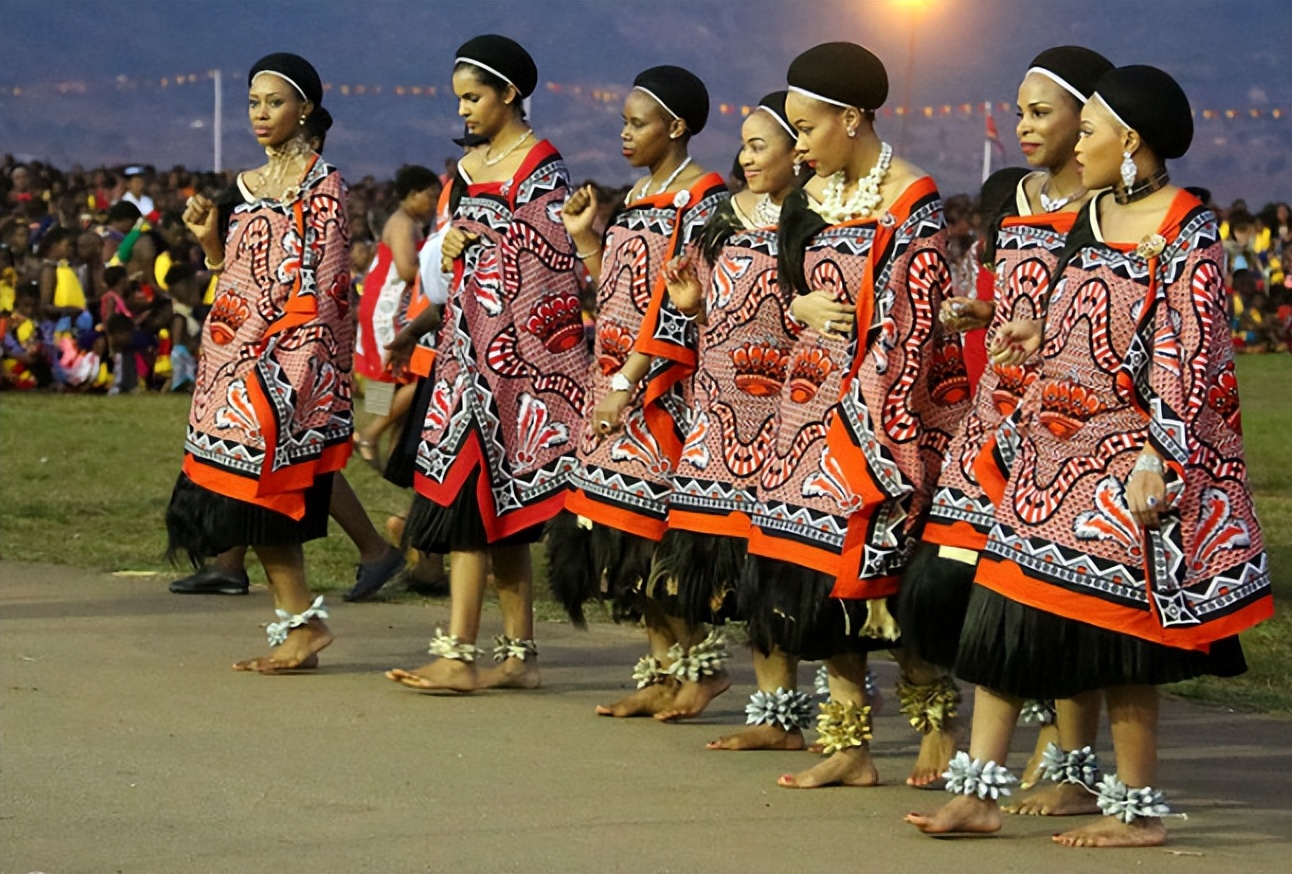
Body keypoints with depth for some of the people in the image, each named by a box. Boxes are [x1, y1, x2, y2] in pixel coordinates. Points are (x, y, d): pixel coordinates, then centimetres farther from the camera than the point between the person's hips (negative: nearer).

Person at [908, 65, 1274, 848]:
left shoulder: (1184, 232, -12)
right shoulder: (1094, 216, 13)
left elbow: (1186, 356, -16)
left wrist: (1154, 459, -22)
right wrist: (1038, 337, 13)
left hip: (1128, 458, -8)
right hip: (1059, 448, 8)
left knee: (1115, 630, -4)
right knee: (1006, 608, 3)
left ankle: (1140, 810, 8)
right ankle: (980, 791, 7)